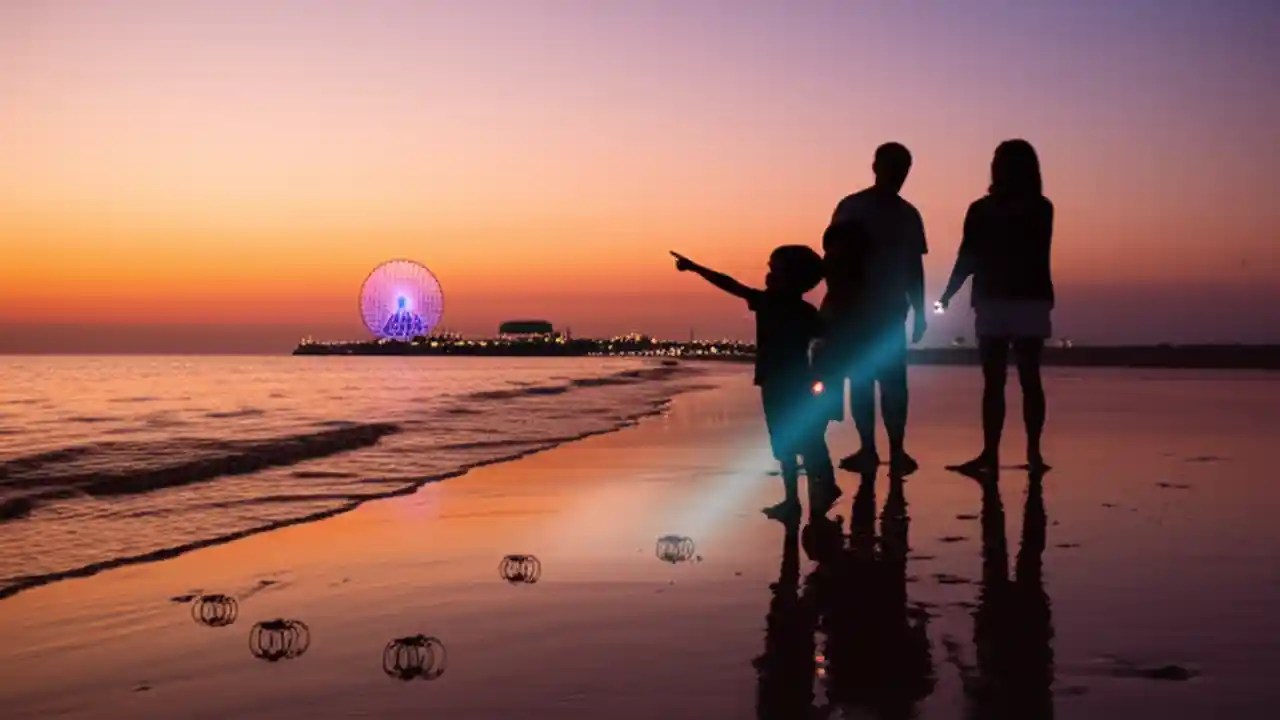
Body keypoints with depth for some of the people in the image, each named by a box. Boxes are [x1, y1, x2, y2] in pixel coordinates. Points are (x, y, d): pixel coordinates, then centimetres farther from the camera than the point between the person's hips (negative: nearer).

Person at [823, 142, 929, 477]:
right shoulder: (851, 208, 0)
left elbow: (914, 267, 12)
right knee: (861, 380, 1)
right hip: (855, 309, -2)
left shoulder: (908, 215, 10)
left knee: (893, 381, -5)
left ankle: (896, 450, -2)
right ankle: (868, 448, 8)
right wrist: (836, 301, -14)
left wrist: (919, 311, 8)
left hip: (890, 311, 2)